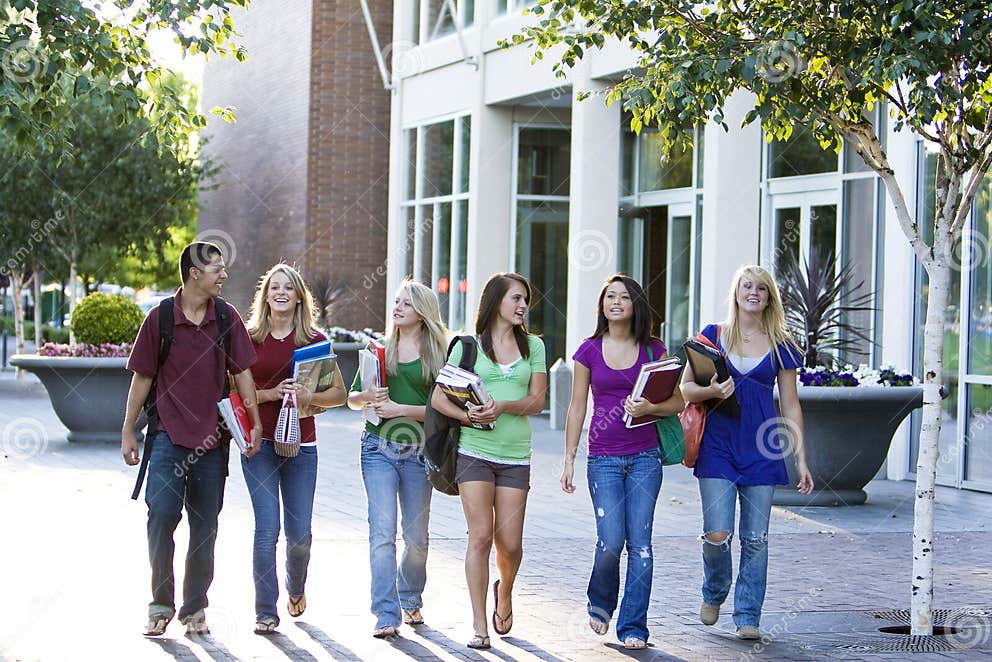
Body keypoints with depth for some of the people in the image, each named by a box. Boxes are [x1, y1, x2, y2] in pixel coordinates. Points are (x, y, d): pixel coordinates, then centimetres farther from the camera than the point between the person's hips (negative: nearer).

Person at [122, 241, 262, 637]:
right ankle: (160, 606, 0)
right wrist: (128, 431, 5)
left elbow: (242, 372, 9)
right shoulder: (160, 317, -2)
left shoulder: (226, 318, 4)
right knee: (161, 515, -12)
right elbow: (142, 377, 4)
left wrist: (255, 422, 1)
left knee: (205, 526, 6)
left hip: (212, 439, 3)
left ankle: (195, 608, 17)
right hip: (168, 436, -2)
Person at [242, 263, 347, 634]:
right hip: (259, 441, -1)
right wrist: (271, 393, -12)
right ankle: (266, 611, 0)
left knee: (300, 532, 3)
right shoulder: (250, 338, 4)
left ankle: (296, 588, 34)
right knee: (267, 527, -9)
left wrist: (308, 397, -12)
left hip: (300, 444, 1)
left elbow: (339, 393, 7)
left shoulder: (314, 340, 5)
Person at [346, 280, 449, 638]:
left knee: (416, 535, 7)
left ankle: (411, 600, 31)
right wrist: (367, 397, -8)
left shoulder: (437, 354, 3)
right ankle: (386, 613, -12)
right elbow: (352, 398, 14)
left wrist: (400, 409, -15)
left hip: (418, 450, -1)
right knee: (383, 531, -11)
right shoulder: (379, 348, 11)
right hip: (379, 447, 1)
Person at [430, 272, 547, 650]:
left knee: (510, 543, -1)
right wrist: (468, 416, -16)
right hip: (474, 451, -2)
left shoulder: (533, 346, 10)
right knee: (481, 536, -9)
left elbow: (537, 401, 2)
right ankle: (480, 626, -1)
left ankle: (504, 592, 33)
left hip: (515, 455, 2)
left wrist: (503, 407, -16)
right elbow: (439, 397, 2)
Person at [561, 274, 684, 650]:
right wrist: (569, 459, 4)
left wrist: (650, 407, -16)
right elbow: (577, 407, 7)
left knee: (640, 543, -3)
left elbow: (677, 401, 5)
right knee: (610, 541, -9)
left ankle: (633, 627, 5)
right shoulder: (589, 351, 4)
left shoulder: (653, 350, 4)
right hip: (603, 459, -1)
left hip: (645, 457, 1)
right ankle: (600, 602, 20)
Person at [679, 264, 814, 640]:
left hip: (762, 448, 1)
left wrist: (801, 459, 5)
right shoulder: (713, 336, 6)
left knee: (756, 538, 0)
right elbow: (685, 387, 8)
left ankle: (748, 616, 9)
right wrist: (711, 391, -15)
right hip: (719, 444, -1)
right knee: (717, 533, -10)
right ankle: (714, 593, 19)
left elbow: (791, 406, 10)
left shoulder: (780, 346, 8)